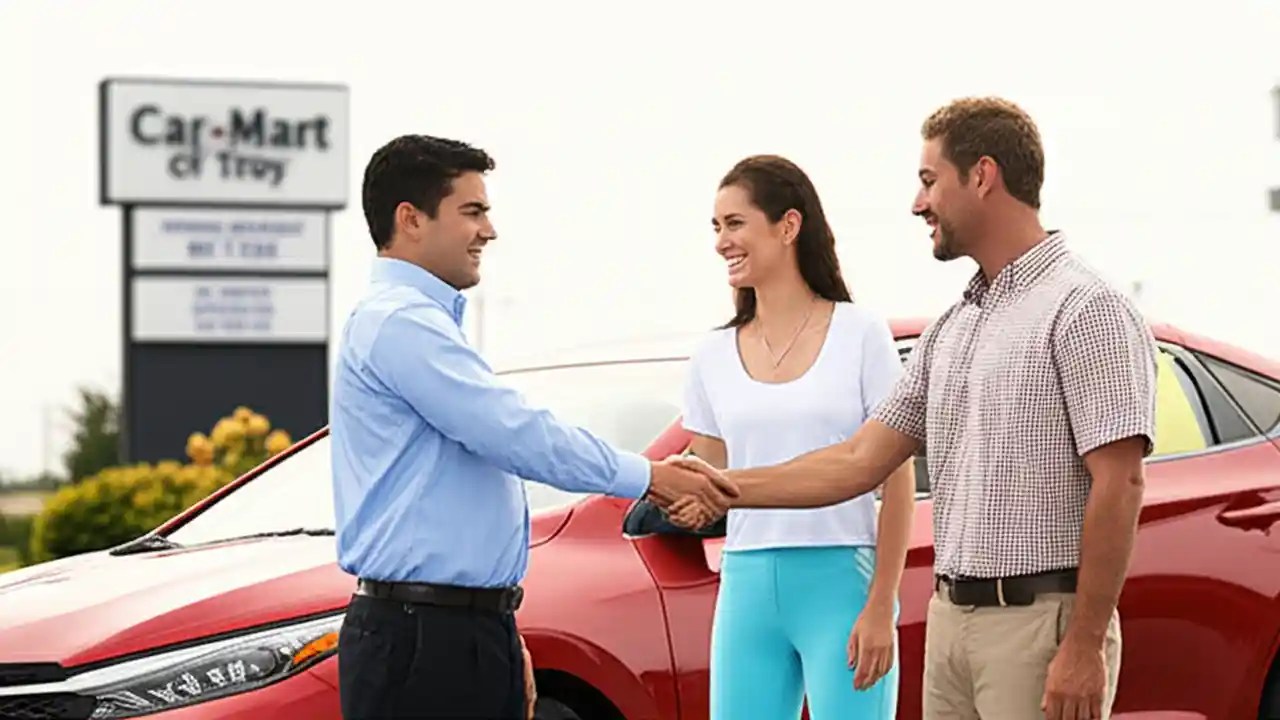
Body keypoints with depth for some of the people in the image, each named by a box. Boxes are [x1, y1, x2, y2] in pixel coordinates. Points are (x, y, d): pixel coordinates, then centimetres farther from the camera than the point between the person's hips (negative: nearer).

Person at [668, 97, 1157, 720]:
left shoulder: (1084, 309, -9)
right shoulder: (951, 330, 18)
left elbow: (1117, 486, -15)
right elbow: (862, 461, 18)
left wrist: (1085, 648, -20)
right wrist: (730, 488, 10)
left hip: (1041, 622, -8)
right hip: (950, 620, 8)